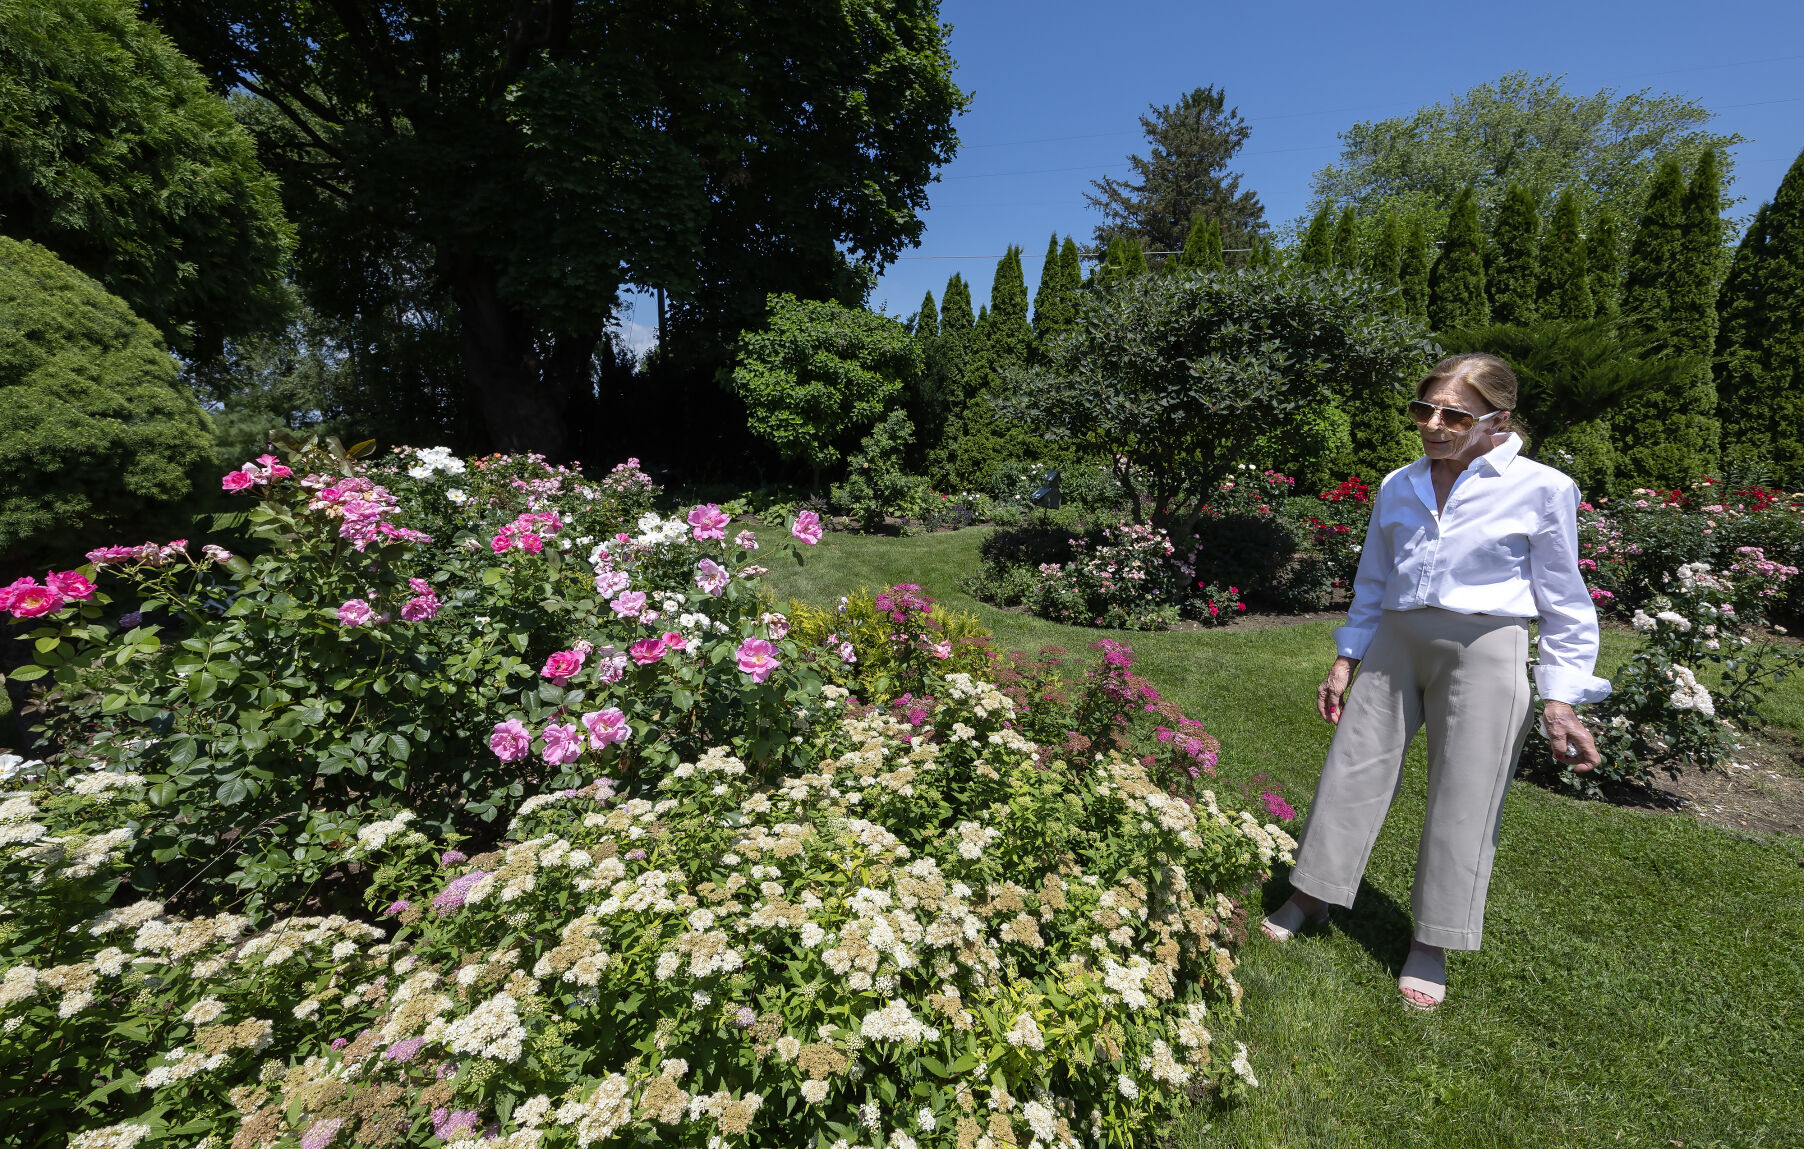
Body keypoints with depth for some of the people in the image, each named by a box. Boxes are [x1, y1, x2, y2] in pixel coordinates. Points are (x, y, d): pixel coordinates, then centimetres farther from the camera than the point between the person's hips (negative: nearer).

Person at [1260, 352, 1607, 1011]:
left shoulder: (1542, 489, -4)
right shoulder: (1399, 487, 7)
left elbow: (1564, 603, 0)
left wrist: (1561, 700, -5)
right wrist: (1346, 660, 13)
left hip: (1484, 652, -3)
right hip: (1394, 642, 4)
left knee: (1463, 798, 4)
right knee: (1352, 769, 6)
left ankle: (1431, 942, 22)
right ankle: (1311, 896, 23)